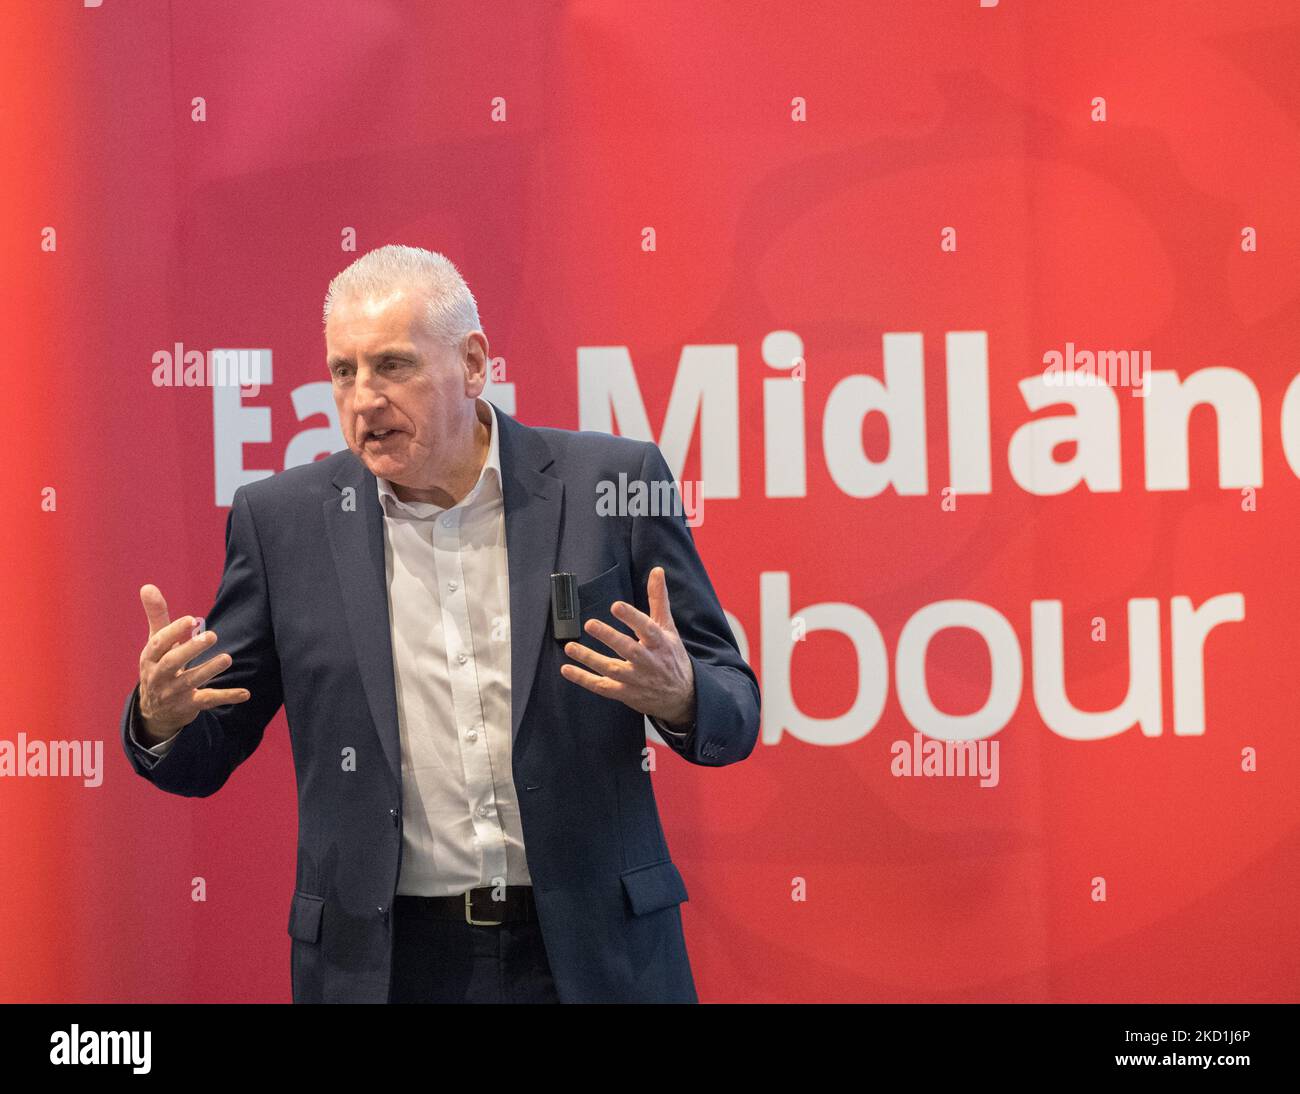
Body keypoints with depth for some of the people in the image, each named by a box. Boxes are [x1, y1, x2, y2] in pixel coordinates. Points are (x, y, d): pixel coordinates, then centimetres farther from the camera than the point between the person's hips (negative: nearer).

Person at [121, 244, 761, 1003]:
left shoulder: (612, 484, -4)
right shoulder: (283, 520, 0)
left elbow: (733, 713, 1)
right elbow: (205, 757, 5)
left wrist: (679, 696, -22)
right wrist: (163, 716, -17)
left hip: (594, 949, -1)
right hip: (380, 964, 1)